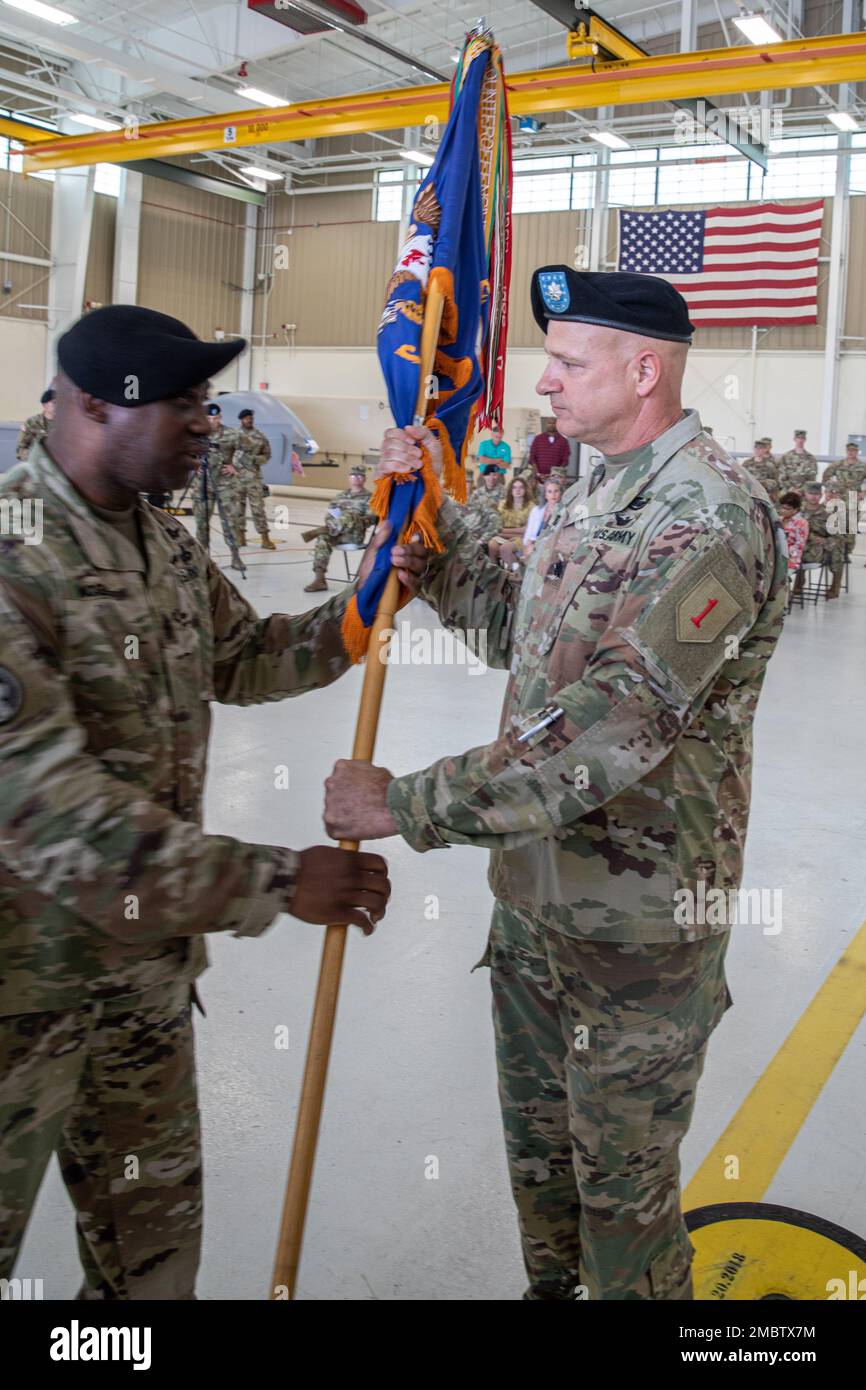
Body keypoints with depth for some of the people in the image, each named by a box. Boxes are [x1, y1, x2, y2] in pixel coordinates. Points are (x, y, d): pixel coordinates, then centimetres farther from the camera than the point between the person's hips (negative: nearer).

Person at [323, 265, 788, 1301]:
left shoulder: (710, 518, -23)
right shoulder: (594, 490, 8)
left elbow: (609, 732, -32)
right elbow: (515, 631, 15)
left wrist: (407, 805, -29)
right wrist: (429, 520, 3)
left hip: (638, 923, -9)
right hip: (534, 892, 9)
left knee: (622, 1184, 12)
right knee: (537, 1144, 26)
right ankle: (551, 1288, 51)